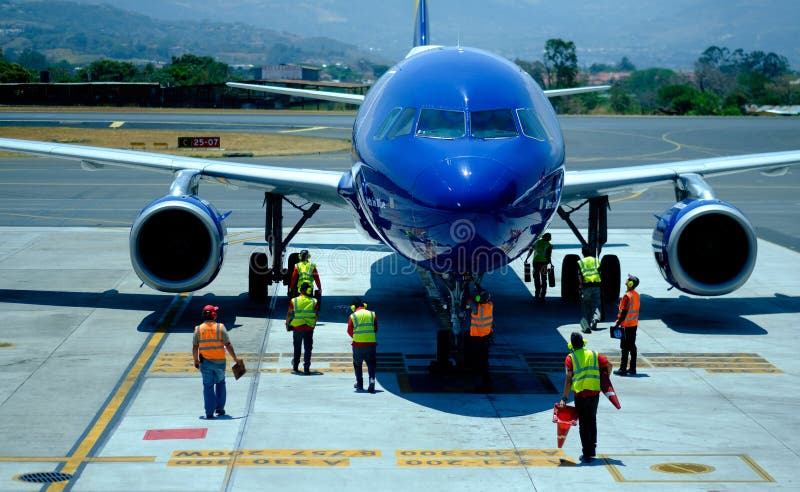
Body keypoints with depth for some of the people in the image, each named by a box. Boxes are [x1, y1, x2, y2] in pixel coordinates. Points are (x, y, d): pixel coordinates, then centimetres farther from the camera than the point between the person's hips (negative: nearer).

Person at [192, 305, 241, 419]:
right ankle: (220, 408, 20)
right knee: (220, 383, 20)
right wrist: (235, 358, 3)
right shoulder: (220, 328, -6)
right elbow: (228, 345, -7)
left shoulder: (198, 329, -1)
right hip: (219, 362, -1)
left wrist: (196, 360, 14)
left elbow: (195, 347, 0)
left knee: (208, 386, 5)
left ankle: (209, 412, 1)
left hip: (205, 362, 1)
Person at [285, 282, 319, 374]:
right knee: (308, 349, 4)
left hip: (297, 328, 1)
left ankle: (295, 367, 30)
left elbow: (289, 314, -1)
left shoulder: (294, 301, -6)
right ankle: (306, 369, -3)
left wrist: (287, 324, 11)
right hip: (309, 329, -1)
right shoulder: (314, 301, -4)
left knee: (297, 348, 18)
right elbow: (316, 316, 2)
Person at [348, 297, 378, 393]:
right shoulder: (372, 314, 5)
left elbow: (349, 331, 1)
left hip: (358, 344, -1)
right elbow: (375, 329, 7)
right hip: (371, 343, 1)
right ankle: (372, 379, -19)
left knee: (357, 364, 17)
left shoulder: (353, 316, -1)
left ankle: (359, 384, 22)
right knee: (371, 364, 5)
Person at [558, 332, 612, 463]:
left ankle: (587, 454, 4)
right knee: (592, 421, 21)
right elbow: (608, 365, 0)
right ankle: (592, 449, 29)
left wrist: (564, 398, -10)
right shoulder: (594, 354, 9)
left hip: (581, 394, -3)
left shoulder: (570, 358, -3)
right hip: (595, 392, 3)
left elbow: (568, 379, -10)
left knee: (583, 424, 4)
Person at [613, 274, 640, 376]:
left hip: (626, 325, -8)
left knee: (625, 347, -4)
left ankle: (622, 369, -2)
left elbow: (624, 312, -21)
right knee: (632, 346, 12)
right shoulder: (636, 295, 7)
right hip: (634, 324, 8)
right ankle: (632, 368, 15)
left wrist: (618, 323, -16)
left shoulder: (627, 296, -19)